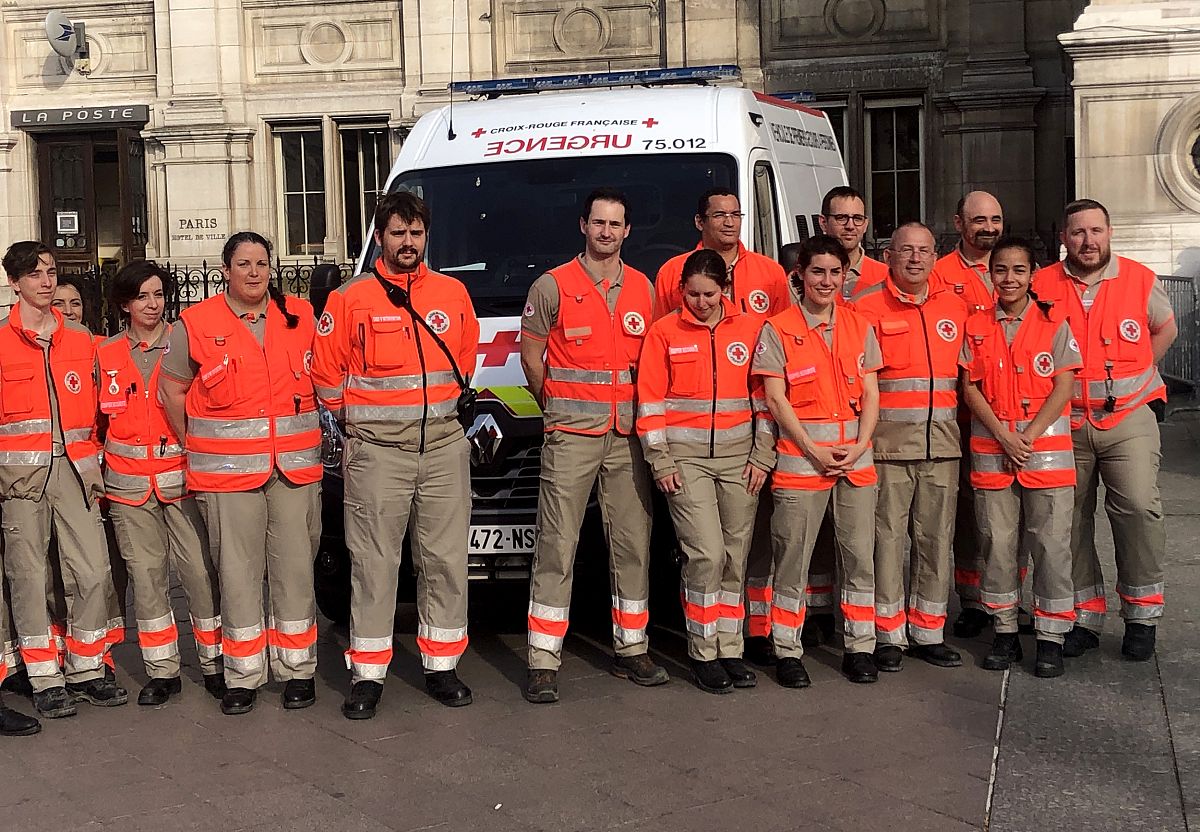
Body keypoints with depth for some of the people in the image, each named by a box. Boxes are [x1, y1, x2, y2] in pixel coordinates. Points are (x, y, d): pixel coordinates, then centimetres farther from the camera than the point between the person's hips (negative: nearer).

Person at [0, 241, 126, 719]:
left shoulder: (81, 342, 13)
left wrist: (93, 463, 12)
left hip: (75, 467, 3)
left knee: (94, 571, -2)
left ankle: (86, 670, 13)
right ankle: (45, 680, 11)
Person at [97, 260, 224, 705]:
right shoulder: (106, 354, 10)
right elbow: (100, 417, 17)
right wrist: (98, 471, 11)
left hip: (183, 477, -2)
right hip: (130, 483, 2)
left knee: (200, 571, -3)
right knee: (146, 576, 5)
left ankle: (214, 662, 11)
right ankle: (162, 670, 14)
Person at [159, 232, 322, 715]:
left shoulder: (300, 317, 9)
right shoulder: (195, 325, 2)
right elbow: (171, 390, 11)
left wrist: (303, 436, 12)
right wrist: (196, 446, 10)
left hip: (296, 468, 2)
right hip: (228, 472, -2)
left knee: (295, 569, 5)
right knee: (238, 575, 1)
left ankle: (297, 670, 16)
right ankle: (243, 676, 11)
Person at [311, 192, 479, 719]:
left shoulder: (453, 294, 9)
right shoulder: (350, 299, -1)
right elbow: (326, 373, 4)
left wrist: (439, 406, 14)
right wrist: (359, 417, 5)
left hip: (443, 444, 3)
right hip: (377, 452, -3)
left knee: (446, 561, 7)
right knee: (374, 564, 0)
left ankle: (442, 666, 18)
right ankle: (367, 675, 7)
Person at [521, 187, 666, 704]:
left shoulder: (643, 289, 11)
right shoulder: (553, 286, -1)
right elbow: (530, 353, 5)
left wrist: (645, 412, 9)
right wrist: (555, 406, 9)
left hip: (628, 434, 4)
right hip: (571, 434, -4)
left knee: (633, 543, 9)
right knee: (557, 546, -5)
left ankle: (631, 650, 20)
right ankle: (543, 662, -1)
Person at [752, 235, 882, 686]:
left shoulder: (860, 326, 11)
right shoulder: (778, 329, -1)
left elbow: (871, 394, 9)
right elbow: (776, 399, -5)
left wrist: (860, 445, -5)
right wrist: (815, 450, -10)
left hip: (855, 457, 4)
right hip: (801, 455, -3)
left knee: (860, 556, 5)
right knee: (793, 559, -1)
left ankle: (860, 648, 16)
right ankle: (788, 652, 9)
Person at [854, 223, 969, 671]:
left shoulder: (955, 307, 13)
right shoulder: (868, 309, 0)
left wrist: (956, 421, 12)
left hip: (942, 440, 4)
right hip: (889, 442, -4)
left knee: (936, 537, 8)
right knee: (888, 537, -2)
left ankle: (928, 633, 17)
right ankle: (889, 636, 8)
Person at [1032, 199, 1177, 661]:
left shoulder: (1140, 280, 2)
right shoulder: (1042, 285, 1)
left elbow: (1165, 329, 18)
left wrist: (1131, 376, 12)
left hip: (1128, 418, -1)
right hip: (1064, 422, 1)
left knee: (1138, 506, -15)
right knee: (1070, 518, 4)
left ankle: (1142, 614, 0)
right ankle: (1084, 617, 17)